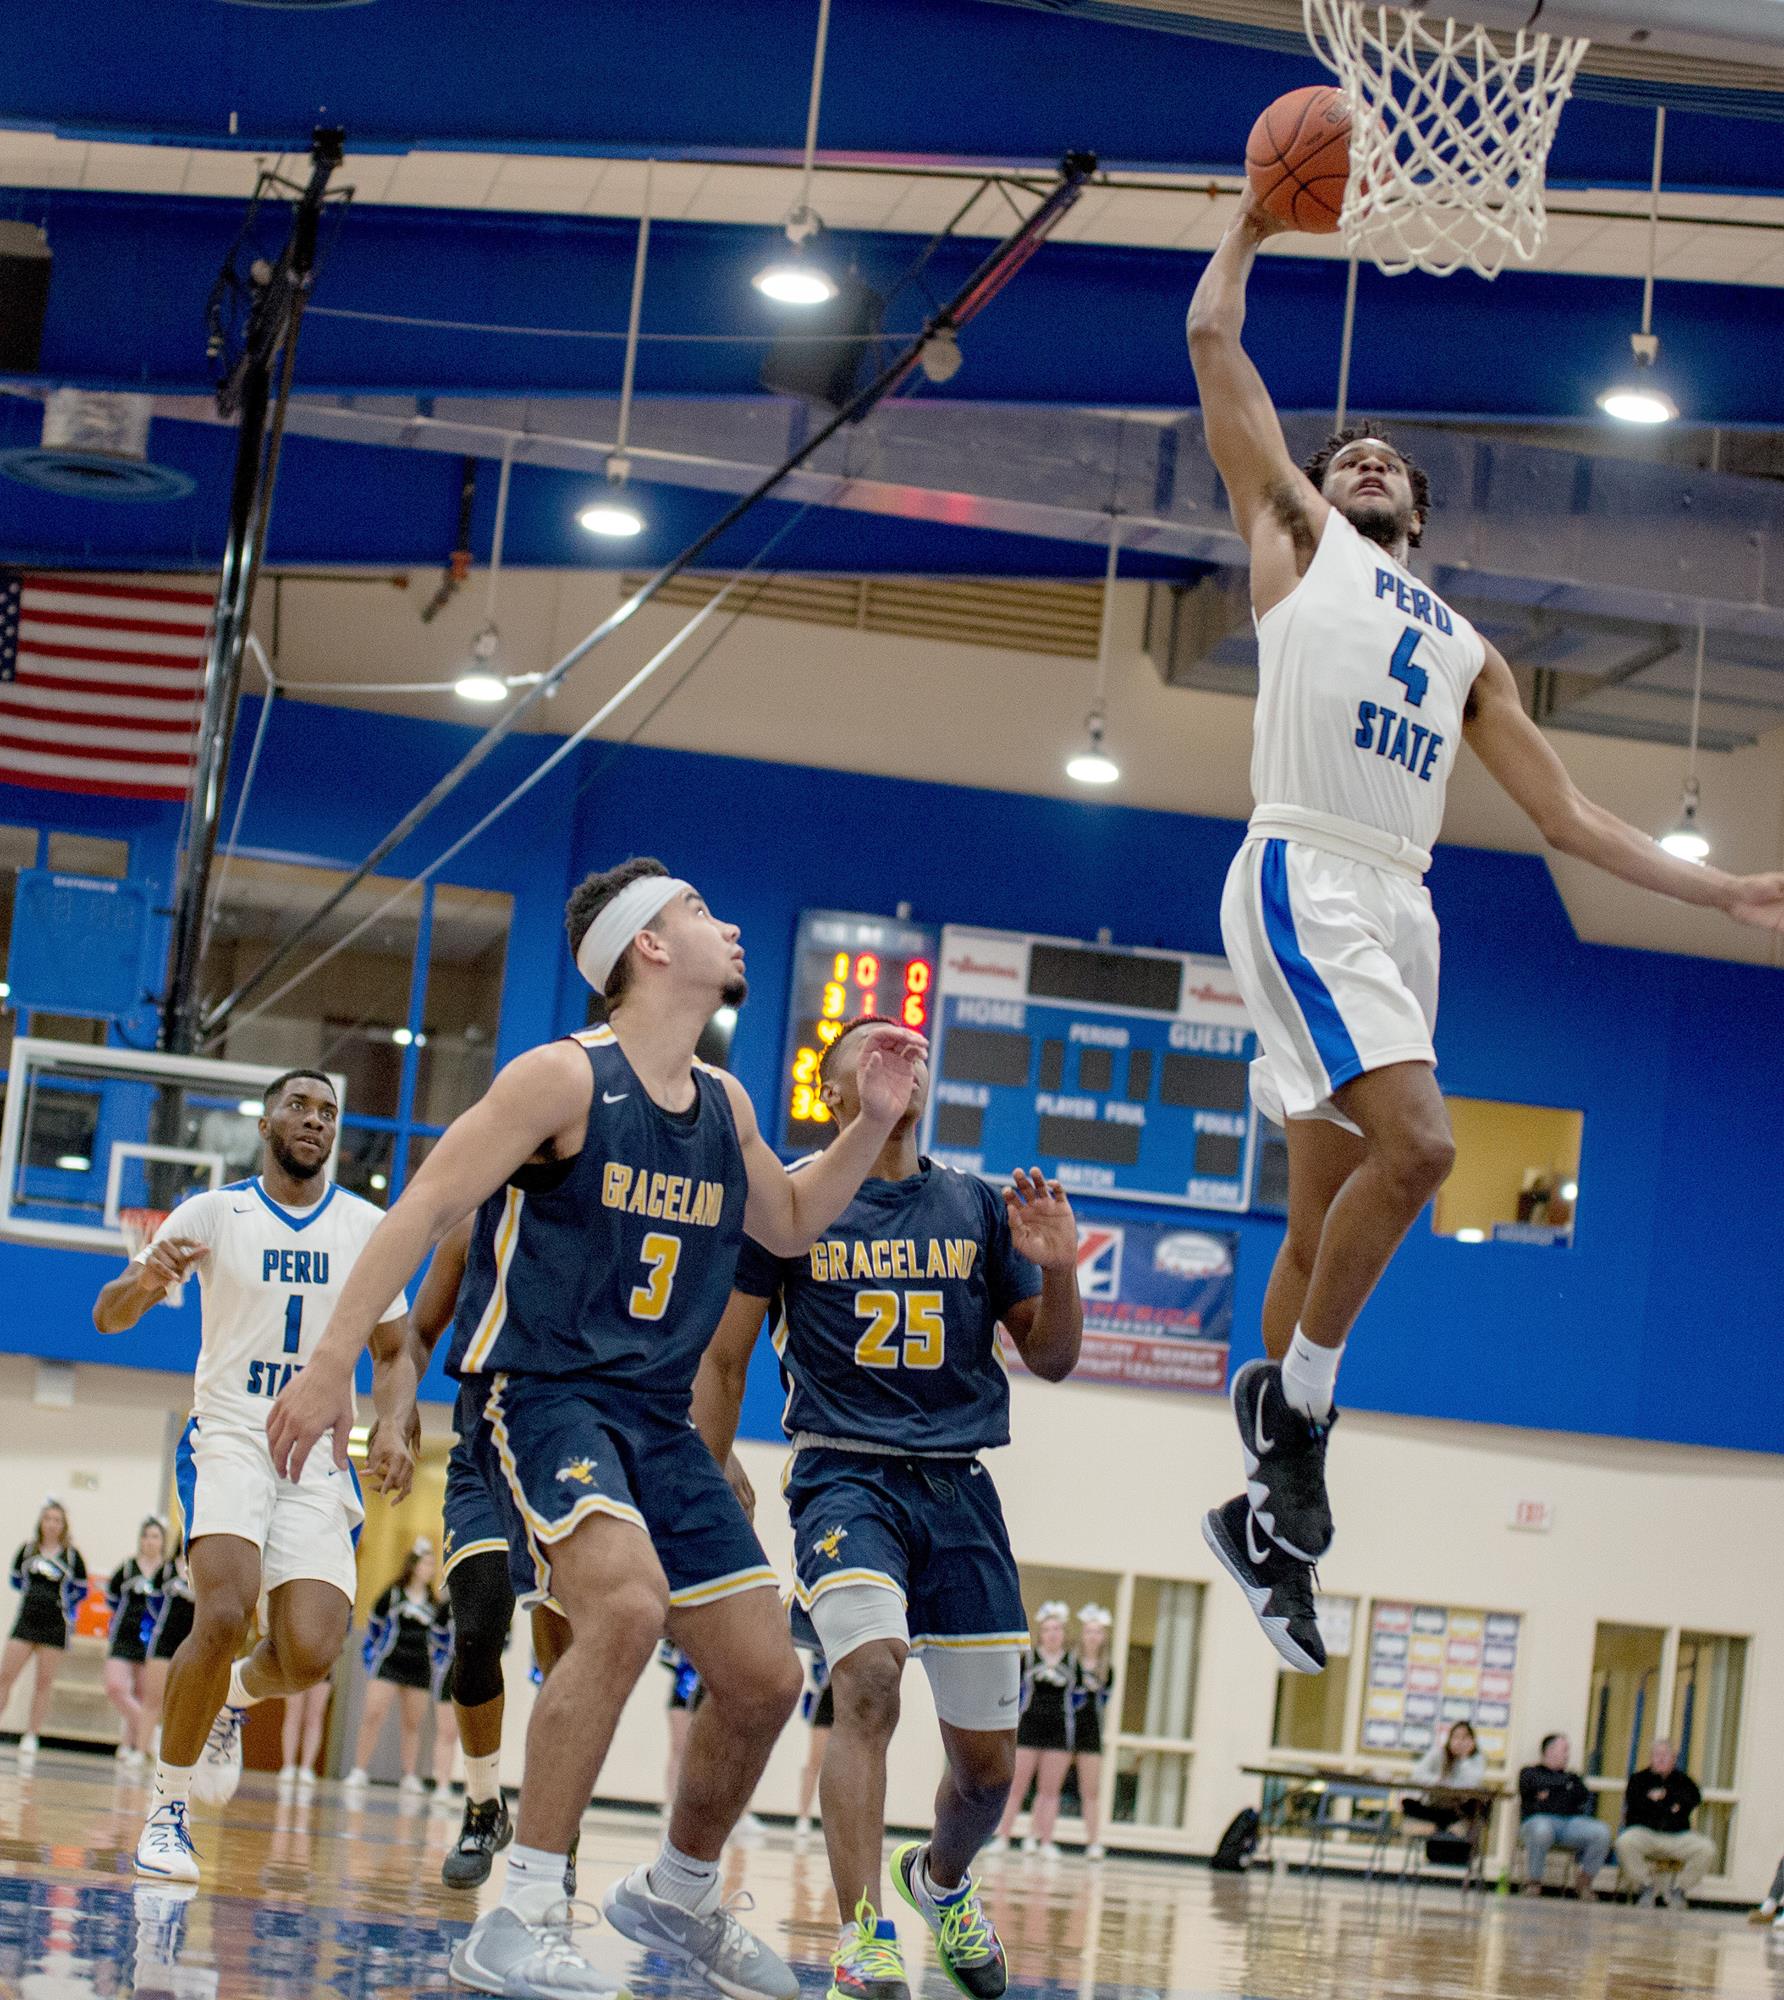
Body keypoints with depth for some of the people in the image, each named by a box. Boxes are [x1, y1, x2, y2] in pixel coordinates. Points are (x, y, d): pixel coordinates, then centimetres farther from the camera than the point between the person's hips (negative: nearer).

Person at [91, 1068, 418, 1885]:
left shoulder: (365, 1227, 7)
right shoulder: (217, 1212, 0)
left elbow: (395, 1349, 19)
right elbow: (107, 1317, -6)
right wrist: (144, 1281, -27)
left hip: (319, 1458, 2)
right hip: (229, 1442, -2)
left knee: (311, 1653, -14)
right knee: (223, 1614, -27)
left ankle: (236, 1696, 24)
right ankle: (167, 1807, -8)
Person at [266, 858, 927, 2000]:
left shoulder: (725, 1105, 12)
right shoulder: (567, 1077, -10)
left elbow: (791, 1225, 28)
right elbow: (427, 1206, -13)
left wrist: (872, 1125, 12)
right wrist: (334, 1364, -20)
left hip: (657, 1420, 8)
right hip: (540, 1393, -8)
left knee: (765, 1679, 7)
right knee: (627, 1607, -33)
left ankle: (679, 1893, 33)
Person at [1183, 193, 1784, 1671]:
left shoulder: (1469, 652, 29)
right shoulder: (1298, 537, 16)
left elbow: (1564, 812, 26)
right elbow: (1216, 346, 13)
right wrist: (1252, 223, 23)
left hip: (1403, 909, 6)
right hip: (1306, 874, -6)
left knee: (1328, 1212, 5)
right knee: (1417, 1144, -24)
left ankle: (1264, 1513, 11)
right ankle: (1295, 1398, -9)